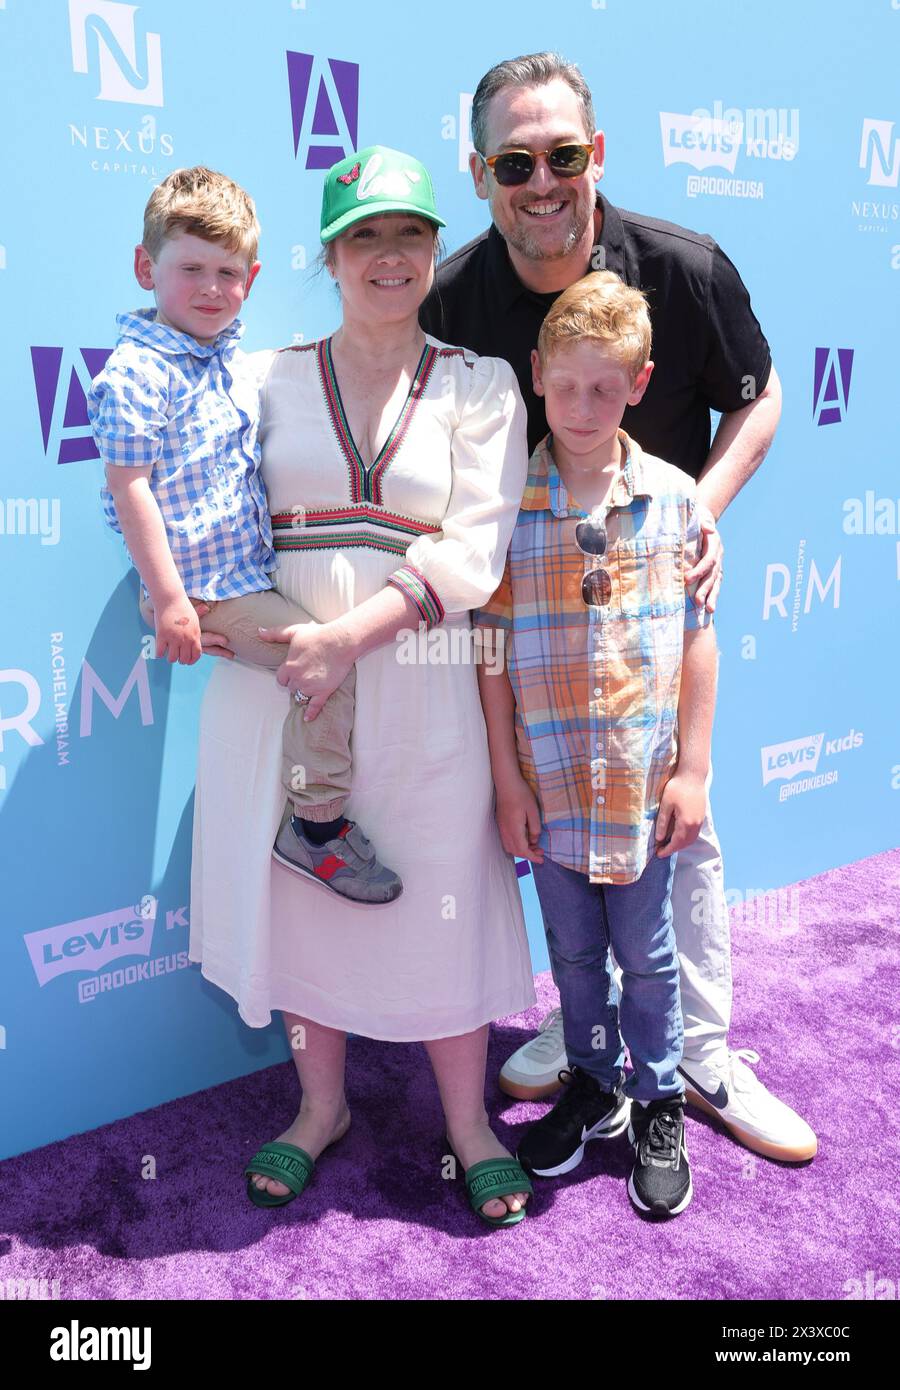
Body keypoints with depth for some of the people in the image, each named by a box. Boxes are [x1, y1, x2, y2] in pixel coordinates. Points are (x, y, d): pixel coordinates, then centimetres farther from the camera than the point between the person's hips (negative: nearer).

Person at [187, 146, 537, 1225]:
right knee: (300, 887, 11)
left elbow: (473, 548, -7)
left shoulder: (480, 386, 5)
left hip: (418, 681, -1)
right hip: (280, 675, 2)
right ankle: (321, 1105, 35)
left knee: (440, 896, 5)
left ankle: (466, 1120, 29)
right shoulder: (271, 380, 10)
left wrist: (351, 634, -17)